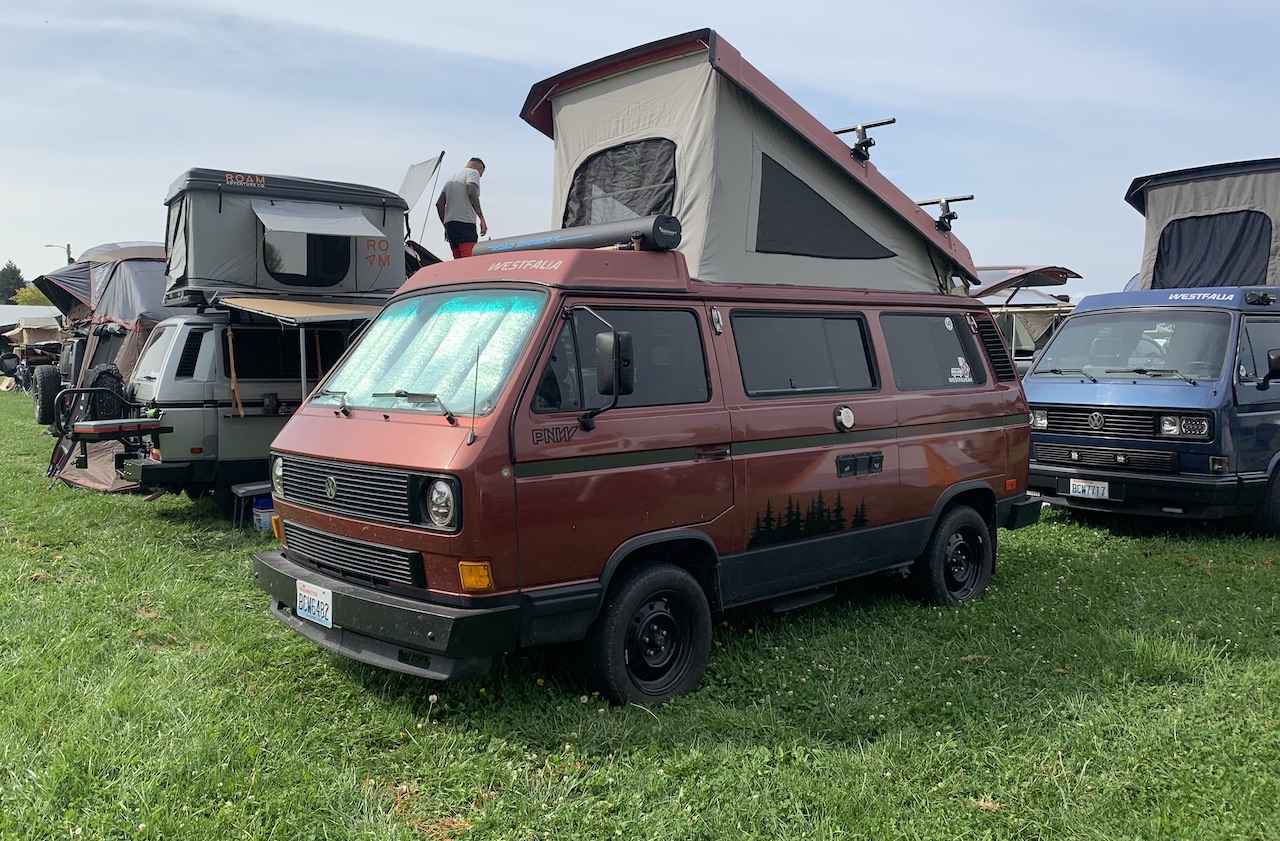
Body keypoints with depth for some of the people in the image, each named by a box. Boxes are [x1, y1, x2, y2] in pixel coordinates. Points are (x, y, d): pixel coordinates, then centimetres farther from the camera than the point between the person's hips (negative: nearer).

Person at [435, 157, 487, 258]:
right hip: (465, 223, -8)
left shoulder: (452, 177, 27)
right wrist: (481, 218, -18)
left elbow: (439, 204, 23)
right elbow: (471, 192, -16)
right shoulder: (473, 172, 4)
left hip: (449, 223, 8)